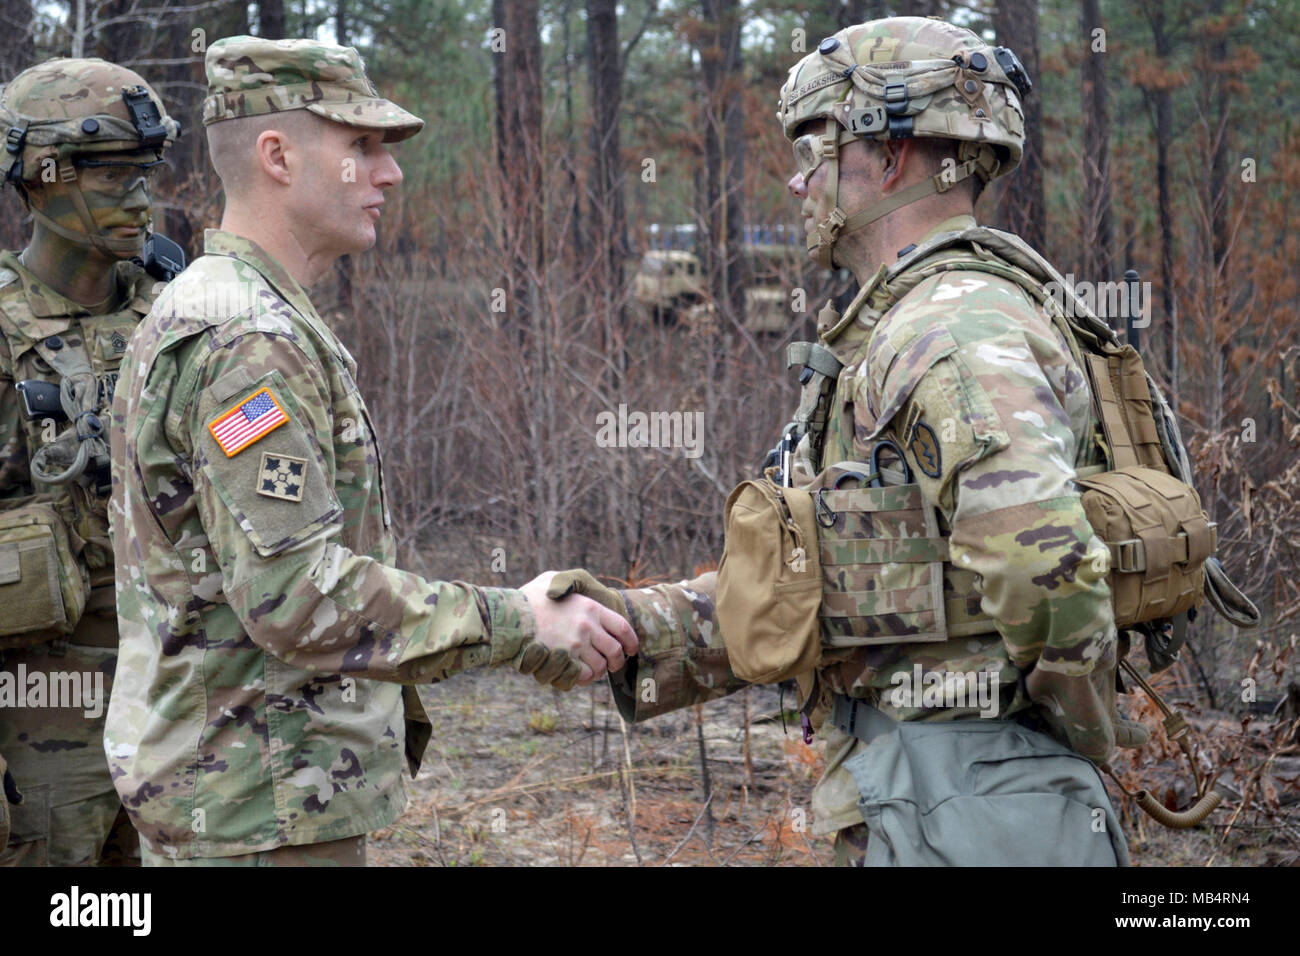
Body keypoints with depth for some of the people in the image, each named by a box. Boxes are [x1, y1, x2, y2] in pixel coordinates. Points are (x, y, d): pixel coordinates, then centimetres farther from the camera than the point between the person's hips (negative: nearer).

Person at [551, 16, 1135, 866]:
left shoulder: (960, 334, -17)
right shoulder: (890, 338, 18)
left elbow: (1043, 565, -32)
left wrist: (1092, 728, -15)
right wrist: (637, 628, 5)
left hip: (966, 812, -10)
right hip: (910, 802, 10)